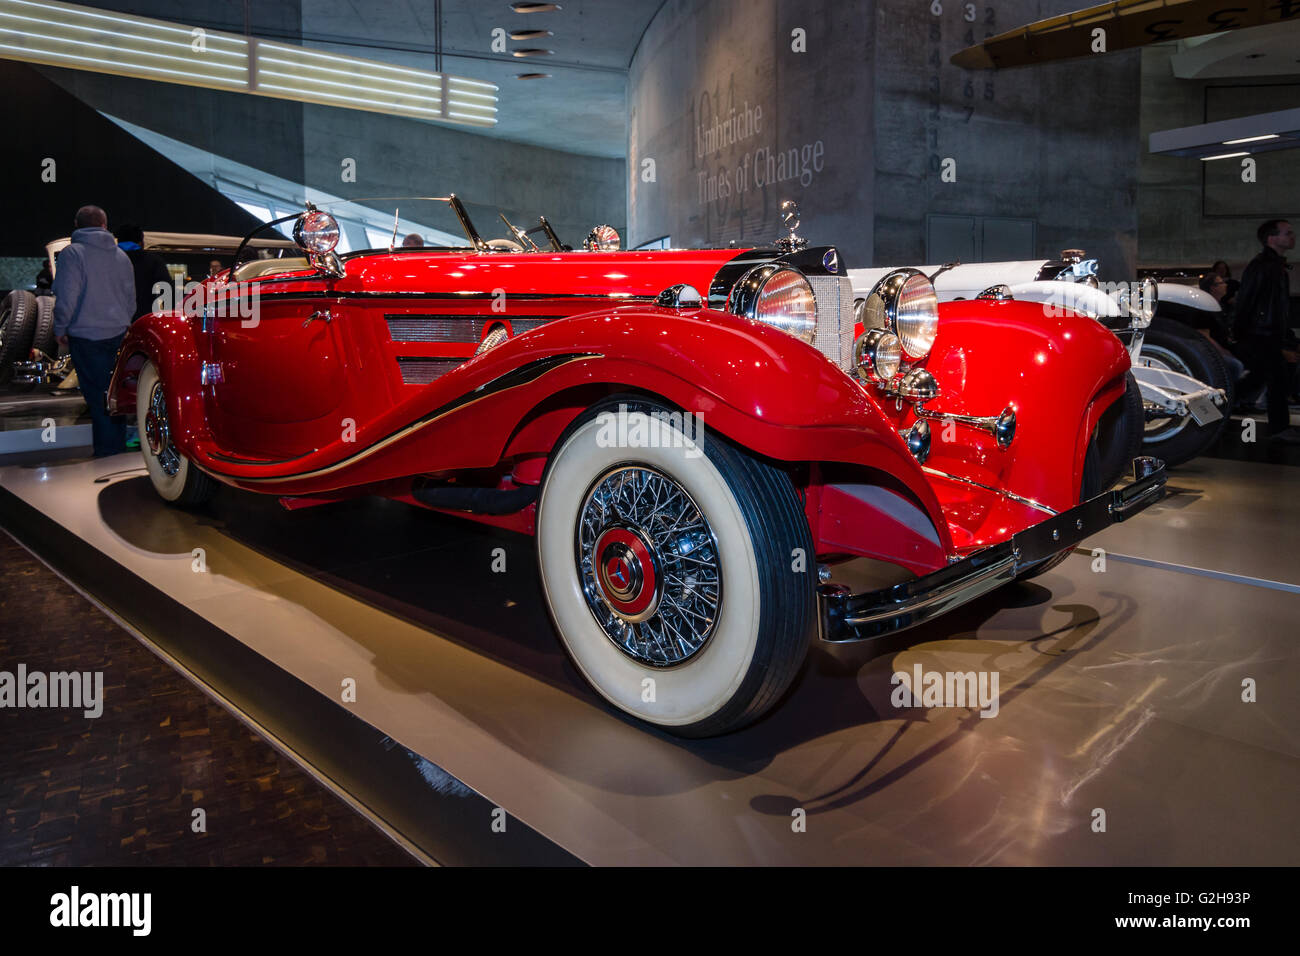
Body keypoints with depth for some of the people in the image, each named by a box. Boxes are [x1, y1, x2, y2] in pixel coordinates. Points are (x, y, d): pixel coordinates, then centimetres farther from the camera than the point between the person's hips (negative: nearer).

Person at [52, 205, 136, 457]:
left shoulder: (72, 253, -10)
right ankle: (119, 449, 23)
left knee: (98, 397, -1)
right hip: (118, 333, 5)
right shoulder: (120, 255, 8)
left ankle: (108, 453, 2)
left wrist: (60, 329, -1)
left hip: (86, 335, -5)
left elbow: (66, 298, -14)